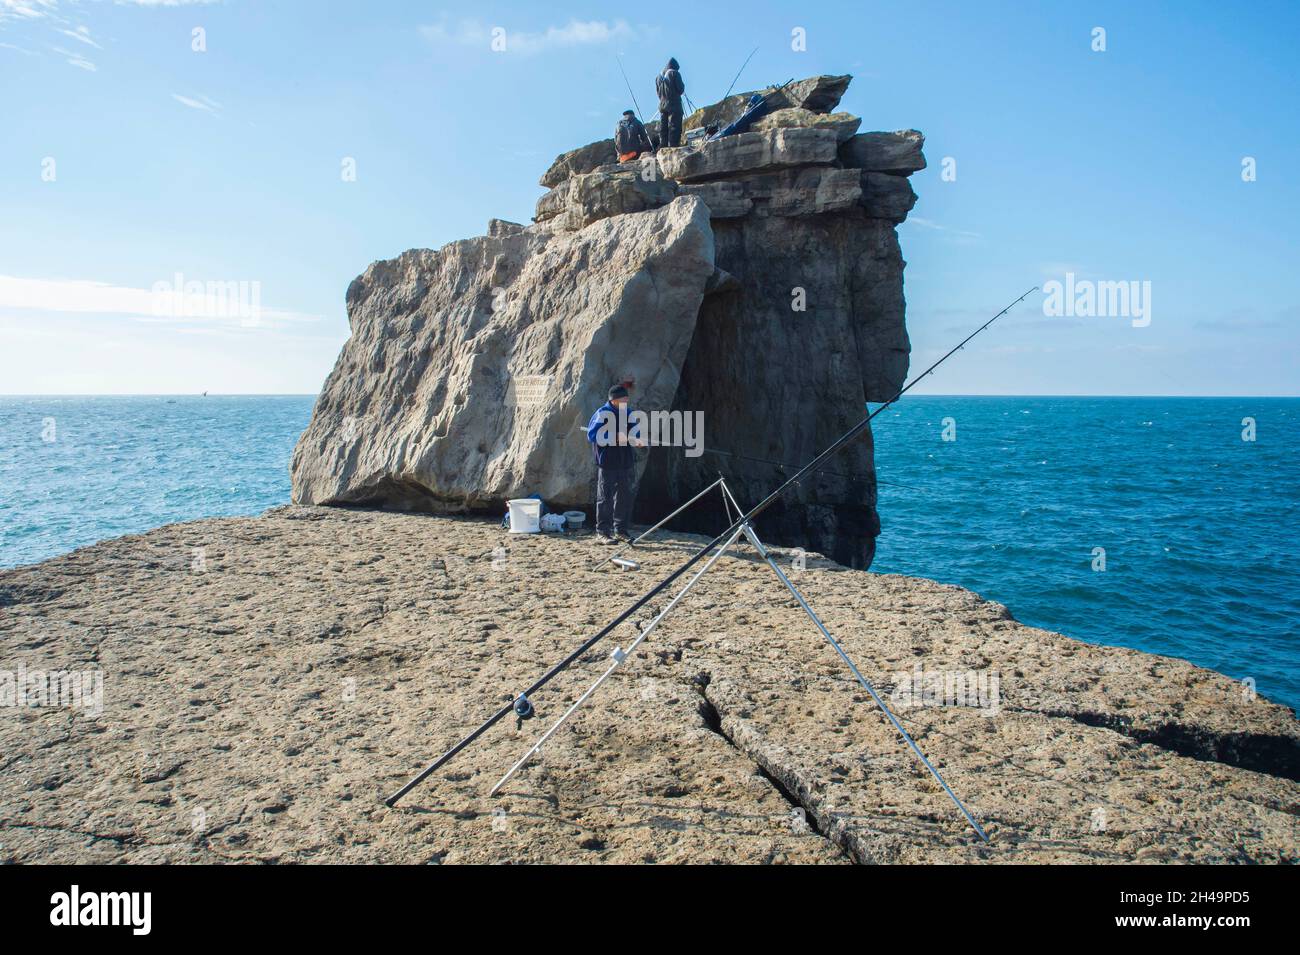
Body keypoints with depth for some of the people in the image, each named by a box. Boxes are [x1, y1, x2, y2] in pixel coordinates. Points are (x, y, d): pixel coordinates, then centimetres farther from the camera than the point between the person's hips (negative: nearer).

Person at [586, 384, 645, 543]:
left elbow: (635, 430, 20)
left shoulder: (627, 413, 10)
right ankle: (603, 532, 6)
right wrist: (614, 437, -21)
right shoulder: (602, 414, -10)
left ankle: (621, 529, 23)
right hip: (607, 463, -6)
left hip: (626, 462, 6)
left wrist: (639, 440, -3)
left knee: (625, 497, 11)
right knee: (605, 498, -1)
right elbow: (592, 435, -14)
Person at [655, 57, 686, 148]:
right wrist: (682, 84, 12)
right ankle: (673, 147, -14)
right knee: (674, 127, -7)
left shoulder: (659, 76, 13)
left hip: (662, 105, 6)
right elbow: (681, 89, -6)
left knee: (663, 128, 8)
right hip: (674, 105, -6)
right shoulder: (674, 73, -5)